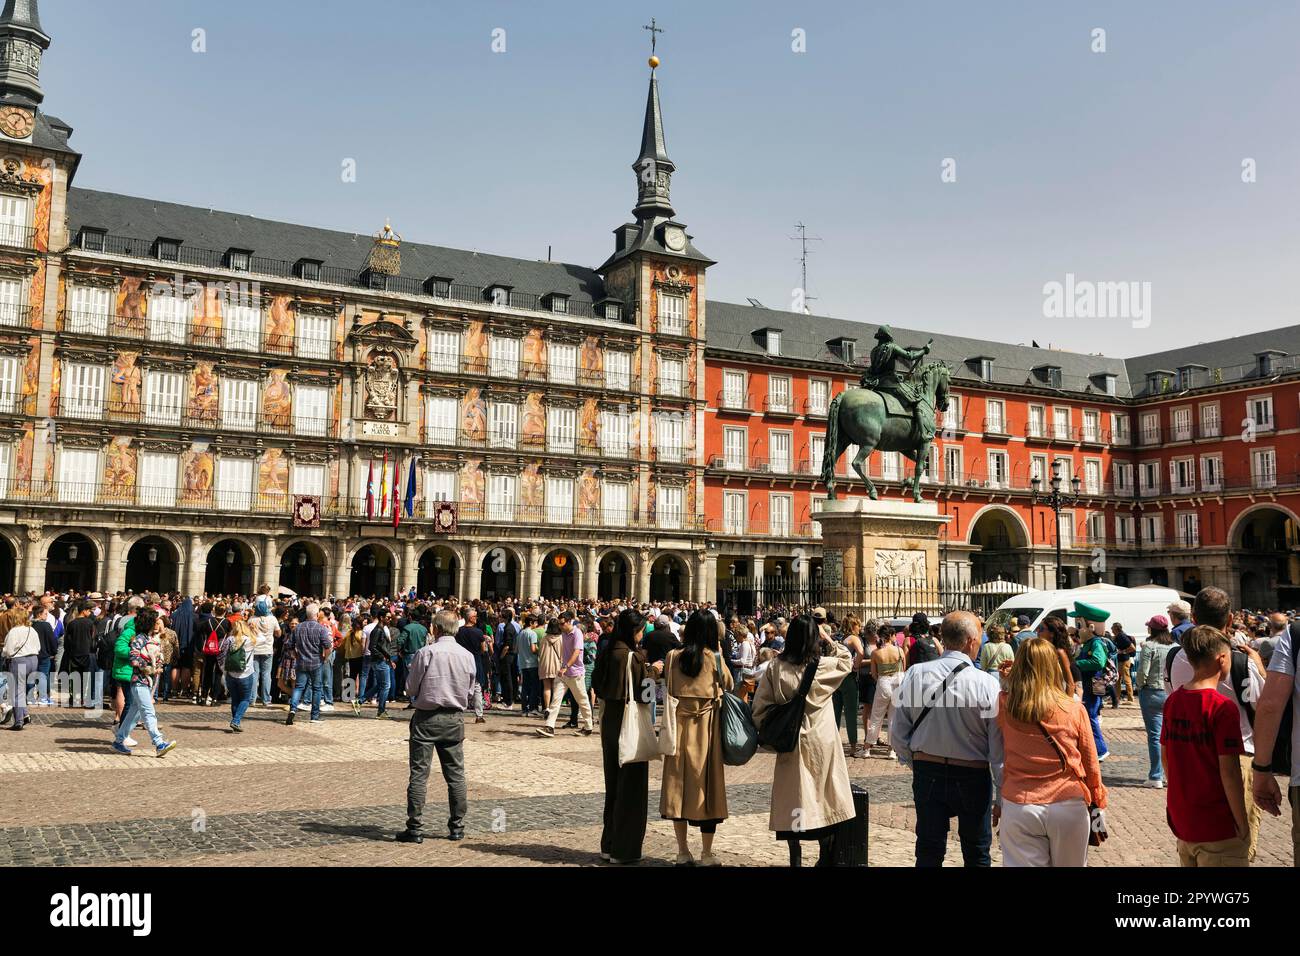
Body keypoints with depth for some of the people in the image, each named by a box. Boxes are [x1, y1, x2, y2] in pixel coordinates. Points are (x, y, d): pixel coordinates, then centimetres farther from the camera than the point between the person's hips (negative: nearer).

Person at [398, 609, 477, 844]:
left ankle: (415, 829, 2)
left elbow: (411, 688, -6)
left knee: (419, 774, 2)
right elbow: (472, 693, 7)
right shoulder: (468, 656, -1)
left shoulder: (426, 653, -12)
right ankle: (457, 827, 16)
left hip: (426, 718, -3)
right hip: (454, 719, 4)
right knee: (456, 774, 11)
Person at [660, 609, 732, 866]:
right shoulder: (714, 658, -8)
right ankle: (707, 854, 11)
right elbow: (728, 685, 7)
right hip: (707, 727, -2)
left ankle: (683, 851, 14)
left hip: (679, 726, 2)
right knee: (706, 784, 6)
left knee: (679, 783, 10)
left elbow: (667, 688, 9)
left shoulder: (673, 657, -3)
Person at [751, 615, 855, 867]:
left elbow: (760, 707, -7)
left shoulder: (775, 668, -9)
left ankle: (795, 857, 16)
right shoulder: (823, 666, -11)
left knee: (793, 796, 9)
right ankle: (825, 857, 19)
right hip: (821, 743, -1)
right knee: (822, 794, 12)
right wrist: (828, 640, 11)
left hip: (790, 742, 1)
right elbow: (847, 659, 11)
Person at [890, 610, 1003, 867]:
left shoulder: (915, 674, -10)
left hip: (927, 773, 2)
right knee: (977, 854, 17)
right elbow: (998, 747, -13)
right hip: (973, 777, -2)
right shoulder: (988, 684, -17)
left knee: (928, 851, 14)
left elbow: (898, 733, -4)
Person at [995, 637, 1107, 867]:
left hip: (1019, 808, -1)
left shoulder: (1003, 706, -5)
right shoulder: (1074, 709, -4)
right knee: (1071, 864, 19)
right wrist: (1099, 806, 14)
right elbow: (1090, 764, 3)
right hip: (1069, 807, 1)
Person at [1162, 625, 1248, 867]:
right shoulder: (1222, 707, -18)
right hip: (1218, 827, -6)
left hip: (1181, 820, 6)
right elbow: (1228, 770, -19)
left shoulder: (1172, 701, 1)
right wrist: (1242, 823, -10)